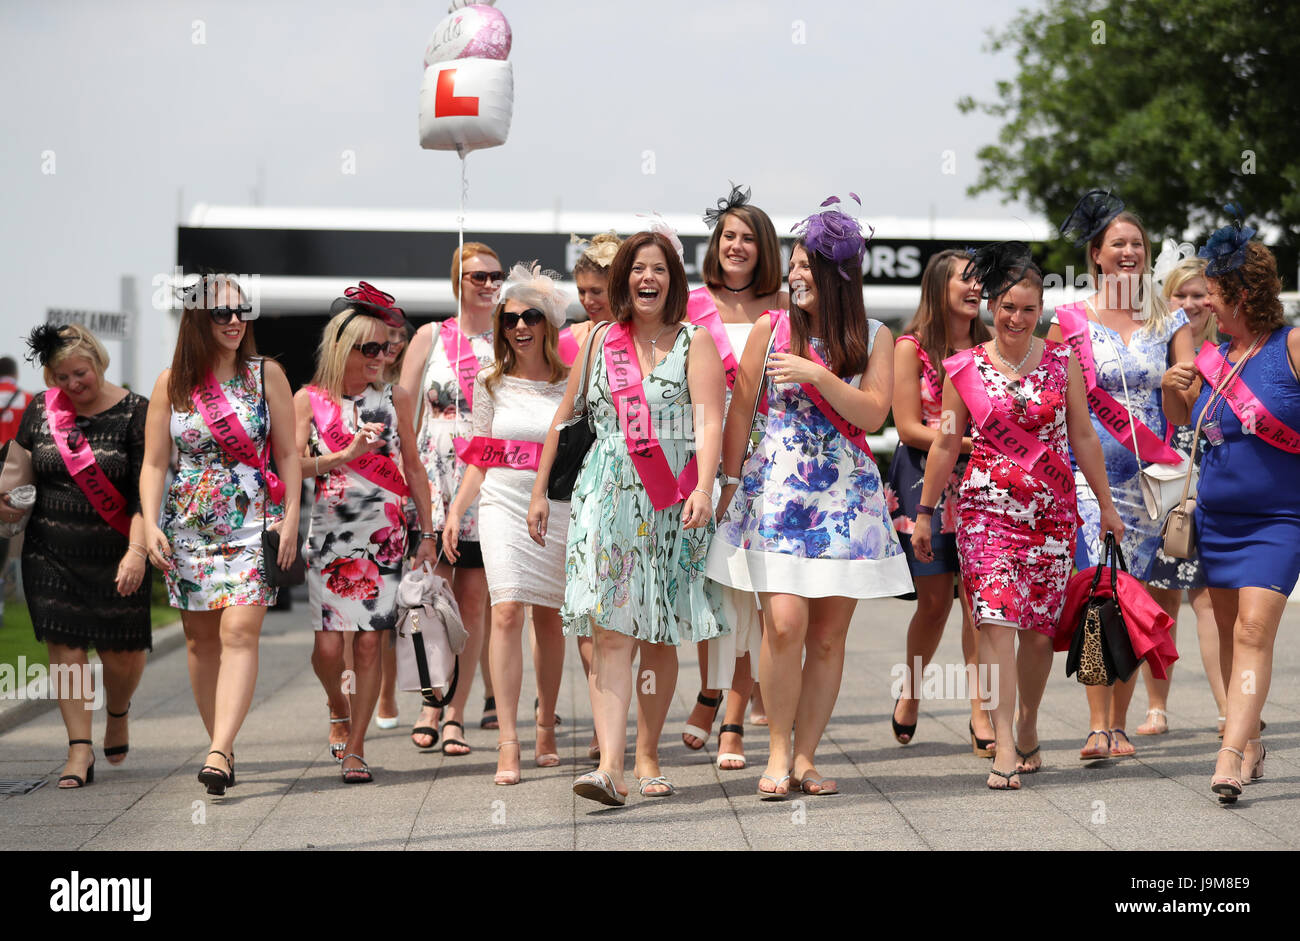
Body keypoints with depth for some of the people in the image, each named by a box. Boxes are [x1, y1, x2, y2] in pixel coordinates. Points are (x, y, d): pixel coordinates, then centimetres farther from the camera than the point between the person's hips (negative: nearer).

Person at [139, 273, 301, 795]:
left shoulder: (266, 374, 4)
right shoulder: (171, 384, 5)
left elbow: (288, 453, 5)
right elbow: (154, 462, 5)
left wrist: (291, 519, -4)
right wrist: (151, 525, -7)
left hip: (251, 525, -2)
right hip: (188, 527, 2)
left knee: (239, 632, -17)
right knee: (201, 639, 6)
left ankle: (219, 752, -24)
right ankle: (222, 747, 16)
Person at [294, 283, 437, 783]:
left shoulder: (395, 398, 7)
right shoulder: (309, 399, 2)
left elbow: (413, 467, 12)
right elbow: (293, 464, -7)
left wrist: (427, 532, 9)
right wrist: (348, 455, -21)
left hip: (384, 535, 1)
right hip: (330, 534, -1)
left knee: (370, 643, -3)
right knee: (329, 644, -6)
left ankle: (355, 749, 5)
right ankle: (338, 707, 27)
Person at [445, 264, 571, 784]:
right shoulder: (491, 384, 8)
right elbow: (480, 457, 11)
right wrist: (456, 508, 3)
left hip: (557, 505, 0)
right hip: (503, 503, 0)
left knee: (548, 617, 6)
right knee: (506, 610, -14)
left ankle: (546, 728, 23)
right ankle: (507, 743, -17)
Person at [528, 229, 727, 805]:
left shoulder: (695, 342, 4)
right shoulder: (599, 342, 12)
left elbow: (709, 421, -9)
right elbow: (564, 417, 18)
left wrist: (704, 488, -24)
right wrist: (539, 491, 15)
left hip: (672, 505, -1)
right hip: (608, 498, 1)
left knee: (659, 637, 5)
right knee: (611, 631, -12)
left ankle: (647, 757, 19)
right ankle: (609, 767, -21)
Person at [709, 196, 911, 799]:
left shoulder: (873, 338, 6)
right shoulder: (771, 327, 5)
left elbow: (873, 414, -6)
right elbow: (740, 410, 9)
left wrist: (817, 374, -16)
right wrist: (730, 482, 7)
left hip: (846, 497, 1)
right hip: (777, 491, -1)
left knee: (829, 635, 2)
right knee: (784, 625, -13)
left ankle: (806, 757, 11)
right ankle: (778, 753, 0)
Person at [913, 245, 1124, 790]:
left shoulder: (1061, 363, 5)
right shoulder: (964, 369, 3)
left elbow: (1084, 438, 10)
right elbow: (945, 445, 9)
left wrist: (1105, 504, 11)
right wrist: (924, 511, 11)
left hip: (1052, 510, 2)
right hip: (987, 507, -2)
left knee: (1039, 628, 4)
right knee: (996, 619, -15)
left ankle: (1027, 726, 25)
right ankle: (1005, 748, -18)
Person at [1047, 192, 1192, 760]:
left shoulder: (1169, 321, 10)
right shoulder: (1070, 320, 4)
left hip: (1147, 474, 2)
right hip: (1089, 471, -2)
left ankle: (1119, 724, 11)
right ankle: (1098, 727, -15)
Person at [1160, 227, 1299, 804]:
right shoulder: (1212, 358, 8)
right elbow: (1180, 421, 20)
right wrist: (1172, 388, 1)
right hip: (1216, 517, 6)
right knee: (1229, 629, 10)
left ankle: (1231, 756, -25)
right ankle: (1250, 745, 22)